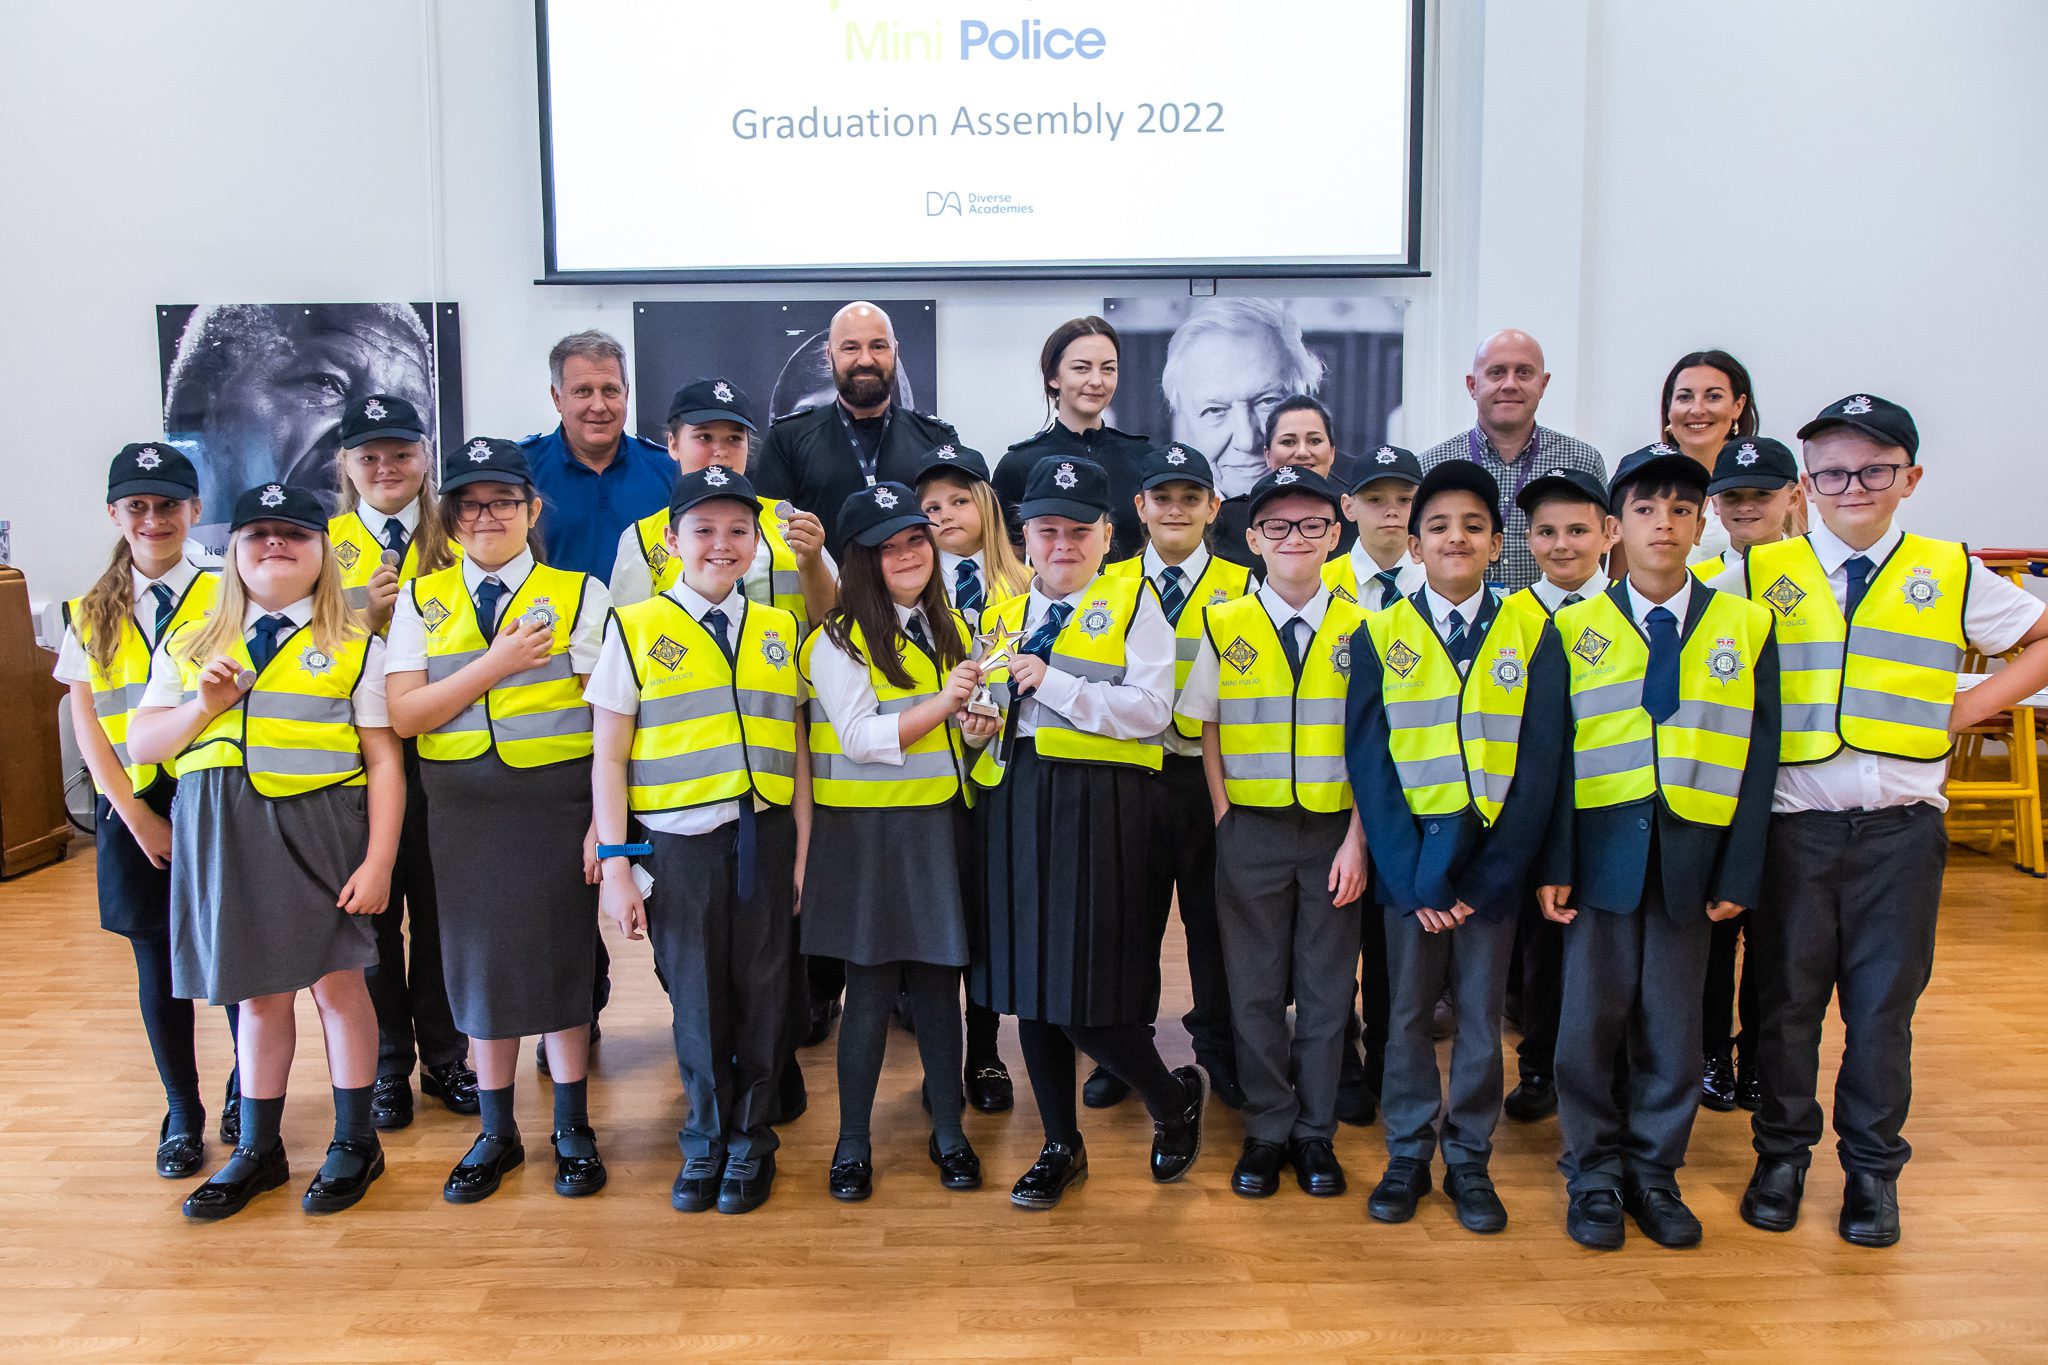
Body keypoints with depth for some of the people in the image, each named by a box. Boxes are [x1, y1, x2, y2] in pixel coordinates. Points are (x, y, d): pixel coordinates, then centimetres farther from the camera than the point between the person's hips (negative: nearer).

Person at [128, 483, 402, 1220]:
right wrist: (202, 705, -9)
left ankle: (354, 1142, 21)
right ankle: (257, 1150, 28)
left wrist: (378, 862, -10)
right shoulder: (188, 646, 12)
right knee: (258, 993, 12)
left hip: (320, 823, -3)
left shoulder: (355, 648, 0)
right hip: (223, 831, 3)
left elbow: (384, 763, -4)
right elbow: (139, 745, 11)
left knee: (337, 982, 4)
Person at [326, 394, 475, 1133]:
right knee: (370, 911, 8)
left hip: (443, 751, 0)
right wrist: (369, 615, -14)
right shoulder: (323, 544, 5)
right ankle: (387, 1067, 23)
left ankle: (445, 1058, 24)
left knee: (442, 908, 8)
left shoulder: (457, 538, 4)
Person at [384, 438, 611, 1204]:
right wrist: (497, 662, -12)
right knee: (480, 961, 10)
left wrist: (606, 822, -11)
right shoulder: (421, 601, 7)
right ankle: (495, 1132, 27)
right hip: (461, 808, 2)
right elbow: (405, 713, -3)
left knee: (559, 956, 5)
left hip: (556, 800, -2)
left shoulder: (580, 593, 0)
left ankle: (572, 1128, 22)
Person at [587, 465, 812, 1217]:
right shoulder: (635, 629, 0)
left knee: (762, 996, 8)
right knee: (696, 999, 8)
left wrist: (801, 851, 4)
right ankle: (704, 1142, 29)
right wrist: (614, 863, -6)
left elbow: (796, 750, 10)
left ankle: (750, 1141, 27)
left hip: (764, 836, 2)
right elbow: (609, 757, -1)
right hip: (676, 840, -2)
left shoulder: (779, 631, 9)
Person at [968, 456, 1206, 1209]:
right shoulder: (1002, 615, 17)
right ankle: (1060, 1146, 25)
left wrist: (1054, 683, -14)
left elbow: (1152, 709, -10)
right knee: (1029, 981, 9)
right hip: (1014, 805, 6)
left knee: (1086, 989, -6)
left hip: (1098, 806, -5)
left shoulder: (1132, 602, 1)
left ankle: (1174, 1097, 24)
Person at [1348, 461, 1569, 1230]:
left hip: (1493, 858, 0)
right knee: (1408, 1013, 8)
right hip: (1409, 857, 0)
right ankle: (1408, 1156, 23)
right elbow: (1368, 762, -3)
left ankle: (1469, 1161, 23)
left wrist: (1489, 876, -9)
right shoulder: (1382, 637, 1)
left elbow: (1540, 763, -2)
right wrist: (1414, 877, -10)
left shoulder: (1532, 633, 2)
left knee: (1481, 1014, 9)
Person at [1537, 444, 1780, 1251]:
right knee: (1592, 1017, 5)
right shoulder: (1575, 629, 4)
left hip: (1693, 851, 1)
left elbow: (1758, 757, 4)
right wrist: (1552, 864, -6)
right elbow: (1551, 754, 1)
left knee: (1673, 1021, 9)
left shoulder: (1745, 625, 6)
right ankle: (1595, 1174, 21)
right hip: (1602, 847, -1)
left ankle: (1655, 1171, 25)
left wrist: (1740, 872, -2)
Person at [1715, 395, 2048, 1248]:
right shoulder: (1759, 576, 3)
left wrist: (1966, 710, 2)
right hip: (1793, 823, 0)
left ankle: (1872, 1167, 25)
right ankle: (1782, 1154, 26)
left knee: (1884, 1002, 8)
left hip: (1901, 826, 1)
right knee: (1787, 997, 9)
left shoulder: (1951, 577, 5)